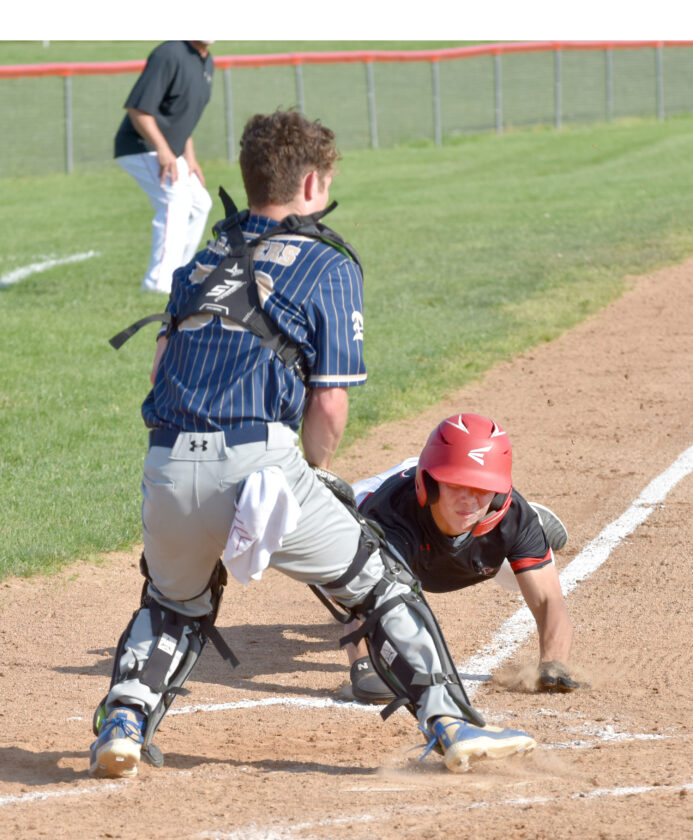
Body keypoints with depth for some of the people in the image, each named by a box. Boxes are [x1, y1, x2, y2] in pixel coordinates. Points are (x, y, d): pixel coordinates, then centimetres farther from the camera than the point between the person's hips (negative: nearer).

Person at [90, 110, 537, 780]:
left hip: (168, 471, 5)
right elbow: (329, 404, 0)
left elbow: (160, 366, 18)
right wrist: (313, 468, 18)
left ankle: (122, 723, 12)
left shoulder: (203, 261, 22)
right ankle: (450, 724, 4)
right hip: (259, 465, -5)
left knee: (174, 605, 30)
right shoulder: (329, 266, 5)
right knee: (378, 584, 11)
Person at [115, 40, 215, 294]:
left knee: (199, 202, 17)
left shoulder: (206, 63, 9)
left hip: (169, 153, 10)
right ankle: (160, 280, -31)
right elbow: (137, 109, -26)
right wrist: (163, 150, -31)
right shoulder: (169, 55, -22)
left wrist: (189, 157, 13)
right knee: (176, 198, -26)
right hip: (140, 147, -10)